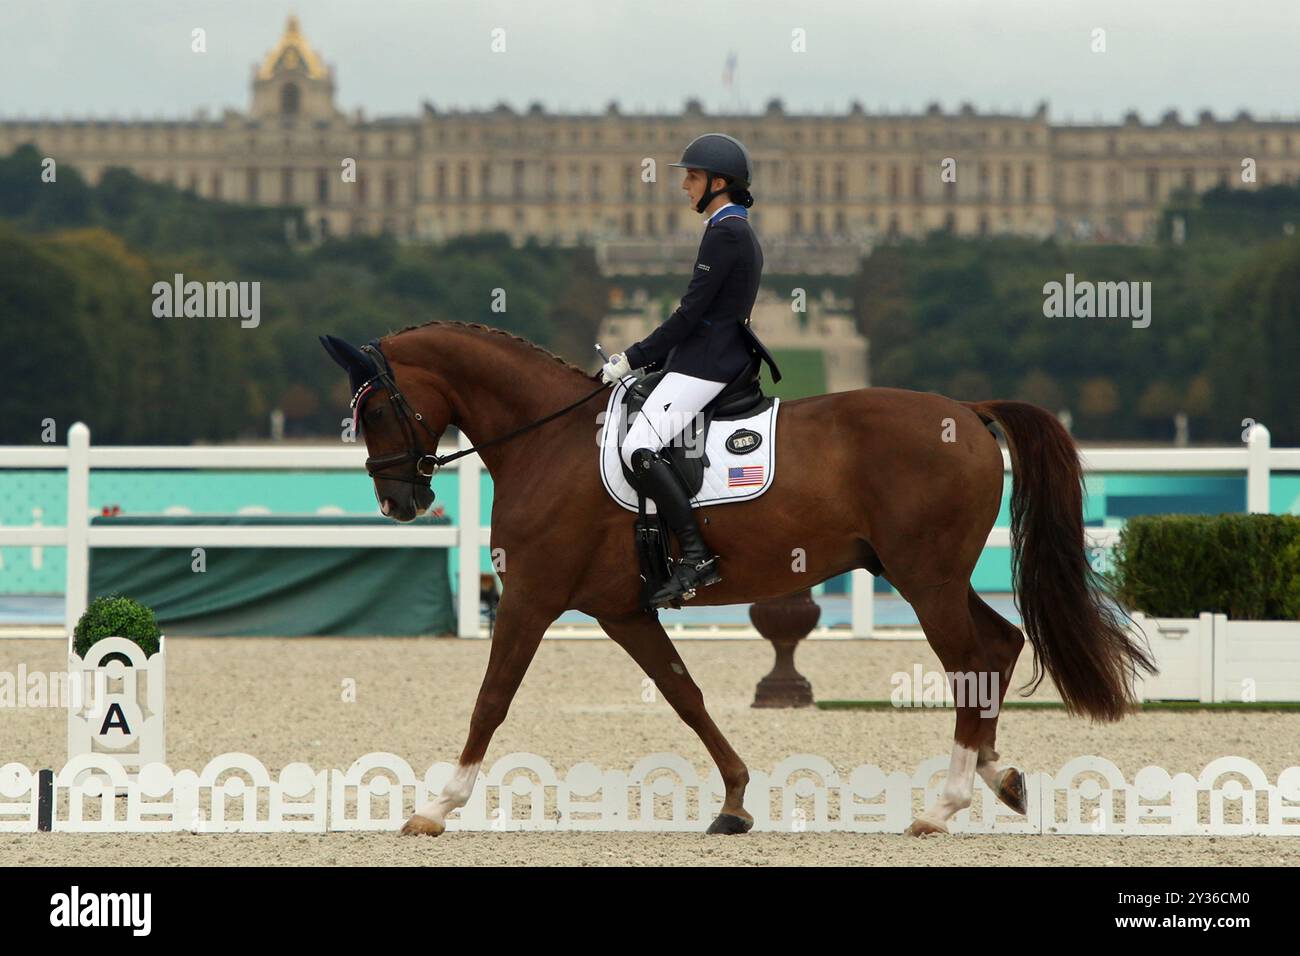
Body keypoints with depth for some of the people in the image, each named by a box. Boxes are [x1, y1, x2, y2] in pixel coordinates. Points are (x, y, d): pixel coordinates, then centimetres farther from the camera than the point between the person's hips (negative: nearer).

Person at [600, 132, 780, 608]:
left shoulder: (724, 233, -14)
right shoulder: (739, 231, 18)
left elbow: (689, 314, -17)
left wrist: (632, 358, -11)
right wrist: (645, 355, 19)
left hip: (706, 363, -11)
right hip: (719, 353, 11)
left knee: (639, 446, -23)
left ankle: (696, 555, -28)